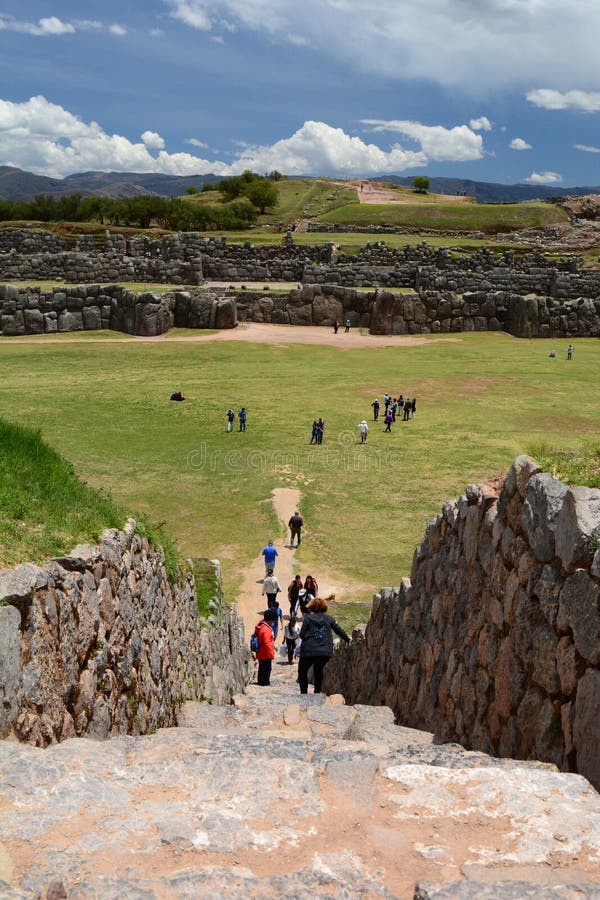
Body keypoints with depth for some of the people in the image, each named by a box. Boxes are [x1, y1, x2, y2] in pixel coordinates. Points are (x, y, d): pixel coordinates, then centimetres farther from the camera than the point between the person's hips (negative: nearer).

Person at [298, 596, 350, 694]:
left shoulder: (308, 618, -1)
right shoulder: (329, 619, 6)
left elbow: (301, 635, -3)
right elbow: (339, 630, 14)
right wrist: (348, 639, 30)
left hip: (309, 652, -3)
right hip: (325, 653, 3)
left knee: (302, 672, 15)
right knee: (318, 671, 25)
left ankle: (304, 693, 9)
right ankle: (317, 692, 25)